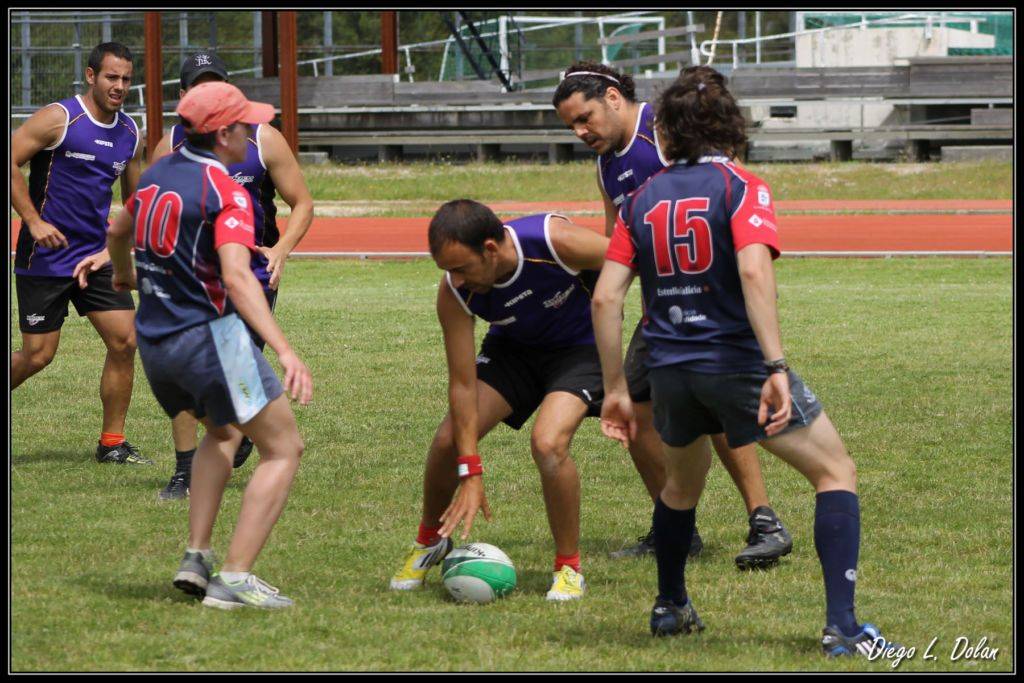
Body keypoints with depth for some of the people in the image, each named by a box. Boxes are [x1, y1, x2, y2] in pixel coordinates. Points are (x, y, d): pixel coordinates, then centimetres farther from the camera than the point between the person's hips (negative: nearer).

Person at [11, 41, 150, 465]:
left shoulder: (130, 134, 8)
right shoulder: (59, 119, -12)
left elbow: (134, 200, 21)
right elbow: (9, 162, -14)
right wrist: (34, 221, -20)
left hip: (95, 256, 6)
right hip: (45, 256, -6)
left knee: (124, 341, -4)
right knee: (37, 356, -5)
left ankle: (112, 442, 6)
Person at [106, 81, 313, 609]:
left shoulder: (156, 176, 9)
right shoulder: (225, 192, -15)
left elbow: (118, 233, 29)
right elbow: (236, 277, -28)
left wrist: (123, 273, 53)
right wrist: (284, 351, -37)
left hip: (153, 342, 8)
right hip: (208, 336, -8)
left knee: (223, 432, 31)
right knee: (283, 448, 0)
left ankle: (196, 559, 19)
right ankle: (234, 579, -10)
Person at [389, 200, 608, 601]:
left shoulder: (555, 241, -36)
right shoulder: (453, 293, -26)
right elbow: (462, 384, -21)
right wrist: (470, 474, -23)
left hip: (581, 346, -3)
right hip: (513, 347, 3)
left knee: (547, 443, -27)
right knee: (449, 440, -10)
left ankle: (569, 568, -7)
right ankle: (429, 543, 20)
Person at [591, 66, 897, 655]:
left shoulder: (643, 199, 9)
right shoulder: (741, 188, -5)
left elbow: (606, 297, 4)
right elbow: (754, 272, -21)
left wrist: (615, 389, 10)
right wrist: (776, 368, -25)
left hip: (670, 371, 5)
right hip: (737, 359, -5)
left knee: (684, 480, 33)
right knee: (836, 472, 5)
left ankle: (671, 607, 44)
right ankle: (841, 627, -7)